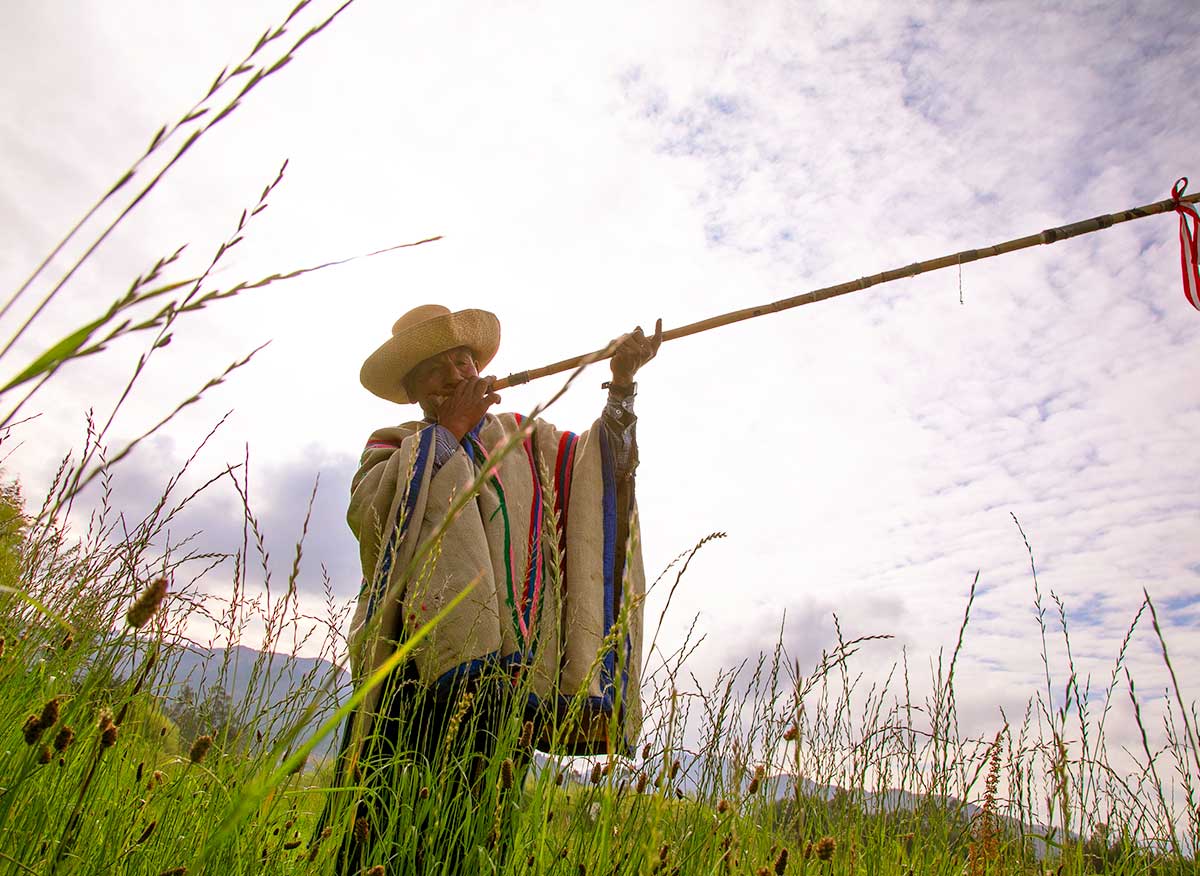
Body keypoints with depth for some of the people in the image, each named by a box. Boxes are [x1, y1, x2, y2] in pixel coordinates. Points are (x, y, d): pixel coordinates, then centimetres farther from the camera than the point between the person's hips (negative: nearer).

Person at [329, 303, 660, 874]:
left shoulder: (525, 439, 22)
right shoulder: (394, 444, 17)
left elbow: (600, 463, 10)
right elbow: (366, 512, -4)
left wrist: (621, 385, -4)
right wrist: (447, 431, 0)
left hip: (498, 660, 1)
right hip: (406, 653, 0)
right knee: (376, 824, -8)